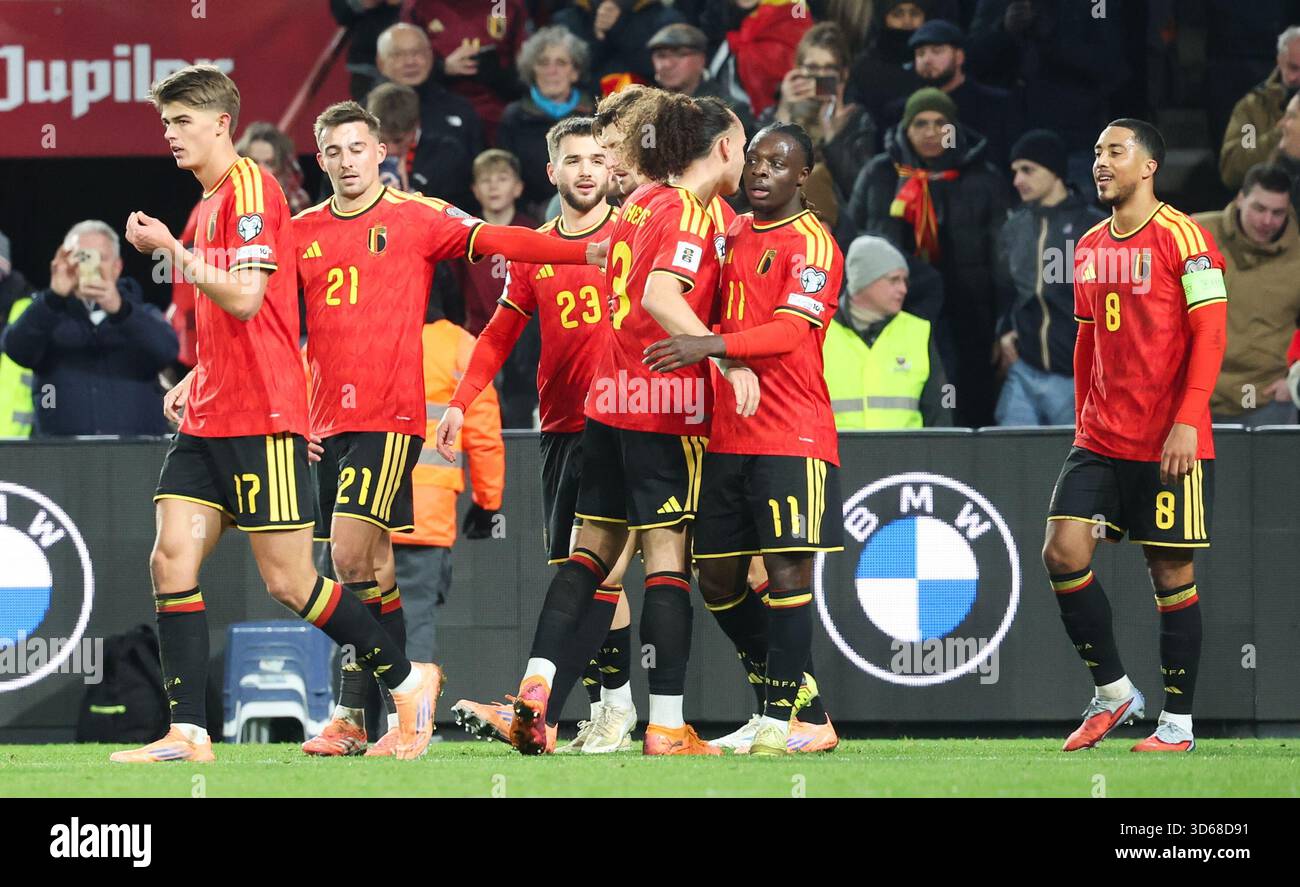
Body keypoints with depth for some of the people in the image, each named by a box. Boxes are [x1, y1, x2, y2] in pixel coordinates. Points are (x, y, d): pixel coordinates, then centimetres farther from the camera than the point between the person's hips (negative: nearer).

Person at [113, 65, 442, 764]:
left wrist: (170, 248, -17)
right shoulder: (209, 203, 19)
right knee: (171, 560, -3)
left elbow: (245, 297, -21)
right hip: (208, 416, 9)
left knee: (288, 580, -4)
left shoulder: (251, 188, -11)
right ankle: (187, 732, -4)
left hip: (261, 417, -9)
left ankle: (407, 680, 13)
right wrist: (194, 381, 14)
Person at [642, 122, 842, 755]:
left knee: (786, 570, -11)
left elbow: (790, 331, -21)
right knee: (717, 577, 8)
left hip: (792, 434, -8)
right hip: (727, 435, 8)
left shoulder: (811, 244, -7)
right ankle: (799, 700, 18)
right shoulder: (731, 233, 16)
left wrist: (708, 346, -33)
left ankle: (786, 717, -8)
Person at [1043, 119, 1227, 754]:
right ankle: (1113, 691, 8)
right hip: (1100, 439, 6)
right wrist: (1084, 424, 17)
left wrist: (1187, 421, -20)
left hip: (1170, 443, -6)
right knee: (1062, 553, -6)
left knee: (1171, 571, -1)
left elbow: (1210, 333, -12)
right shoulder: (1090, 246, 13)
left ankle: (1178, 722, 8)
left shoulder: (1182, 238, -8)